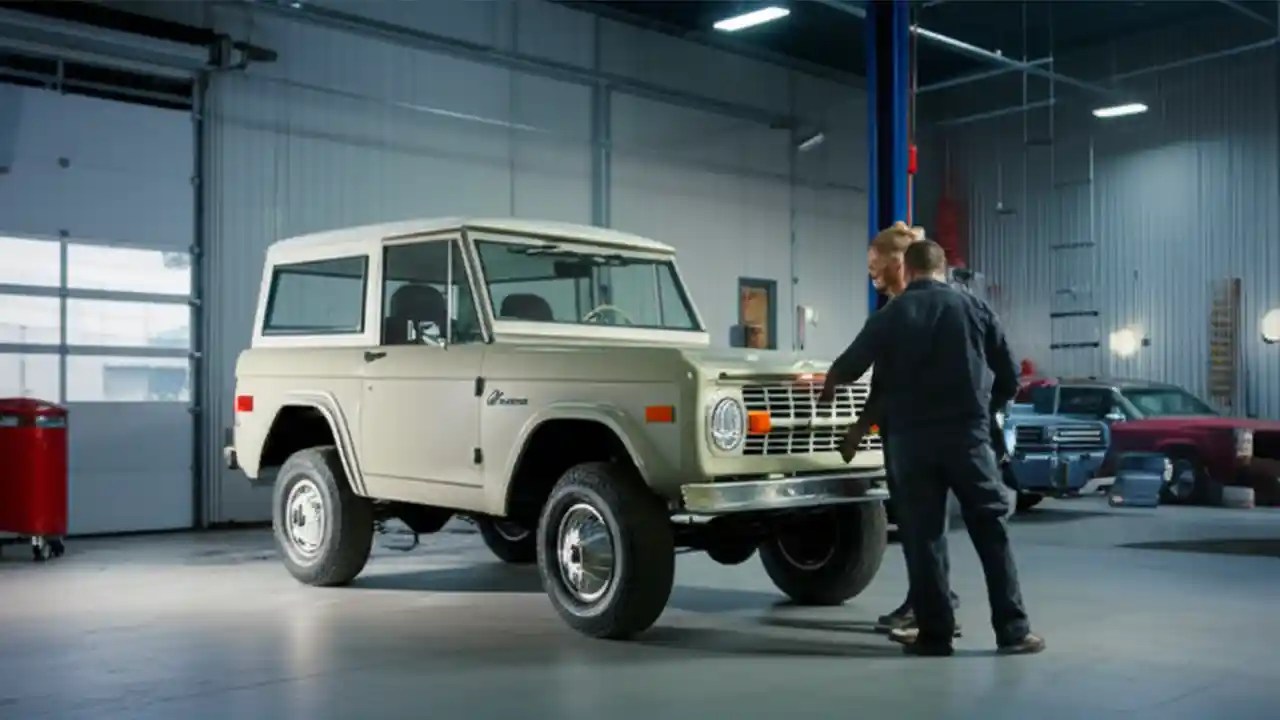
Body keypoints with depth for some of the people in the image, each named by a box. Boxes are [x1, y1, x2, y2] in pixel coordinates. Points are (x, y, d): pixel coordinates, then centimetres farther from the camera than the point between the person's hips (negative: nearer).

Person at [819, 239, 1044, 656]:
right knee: (991, 532, 6)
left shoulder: (890, 315, 4)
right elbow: (1009, 379, 7)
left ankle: (934, 634, 8)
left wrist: (829, 387, 31)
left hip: (910, 438, 0)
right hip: (967, 435, 0)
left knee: (924, 535, 6)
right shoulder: (975, 309, 5)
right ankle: (1013, 631, 6)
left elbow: (847, 368, 9)